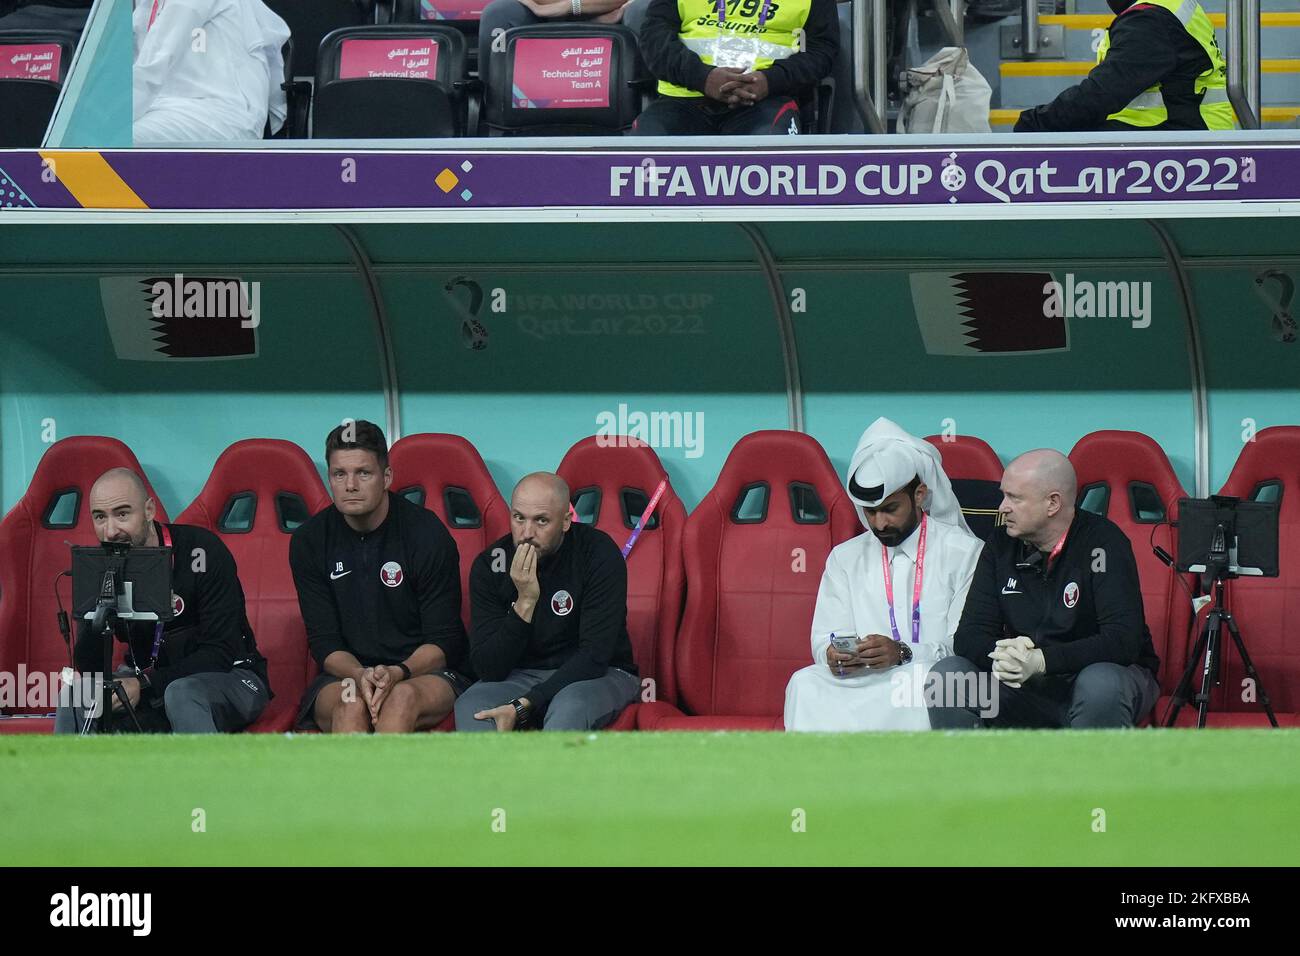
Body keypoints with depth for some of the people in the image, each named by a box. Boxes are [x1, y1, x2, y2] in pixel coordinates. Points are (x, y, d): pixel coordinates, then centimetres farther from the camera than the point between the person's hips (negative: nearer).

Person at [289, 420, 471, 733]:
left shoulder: (428, 534, -5)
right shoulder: (309, 541, 2)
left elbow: (444, 641, -5)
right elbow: (323, 641, 0)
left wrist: (398, 673, -27)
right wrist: (360, 675, -23)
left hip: (424, 675, -2)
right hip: (345, 675, 2)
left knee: (402, 697, -37)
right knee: (350, 703, -34)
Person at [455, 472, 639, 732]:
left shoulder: (598, 553, -14)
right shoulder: (490, 564, -7)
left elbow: (595, 655, -18)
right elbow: (487, 669, -11)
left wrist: (523, 706, -25)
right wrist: (525, 602, -24)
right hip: (521, 676, 3)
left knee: (570, 706, -37)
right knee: (470, 707, -28)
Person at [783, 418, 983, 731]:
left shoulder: (965, 553, 5)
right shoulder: (845, 558, 19)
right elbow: (825, 638, 11)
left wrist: (904, 653, -21)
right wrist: (833, 656, -15)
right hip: (861, 687, 3)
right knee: (805, 684, -30)